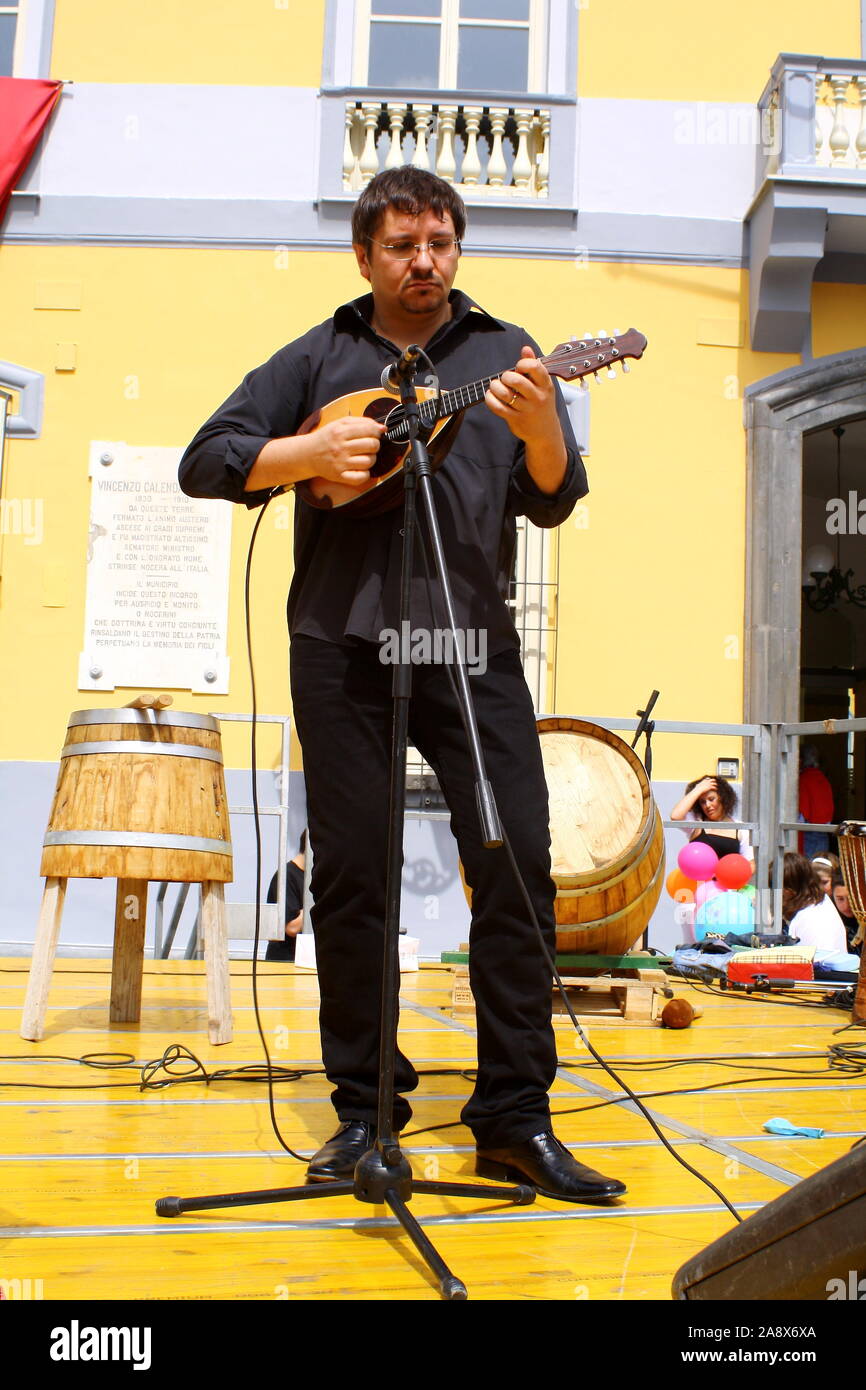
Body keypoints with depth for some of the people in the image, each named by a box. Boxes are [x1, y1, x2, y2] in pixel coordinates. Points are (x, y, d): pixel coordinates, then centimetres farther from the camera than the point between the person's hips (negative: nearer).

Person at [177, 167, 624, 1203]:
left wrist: (540, 430, -16)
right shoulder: (319, 359, 14)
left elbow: (552, 502, 5)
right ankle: (364, 1109, 15)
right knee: (350, 876, 3)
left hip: (473, 641, 0)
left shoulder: (504, 352, 14)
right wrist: (313, 451, -9)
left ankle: (515, 1117, 2)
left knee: (517, 861, -8)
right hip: (342, 642, 0)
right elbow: (205, 462, 8)